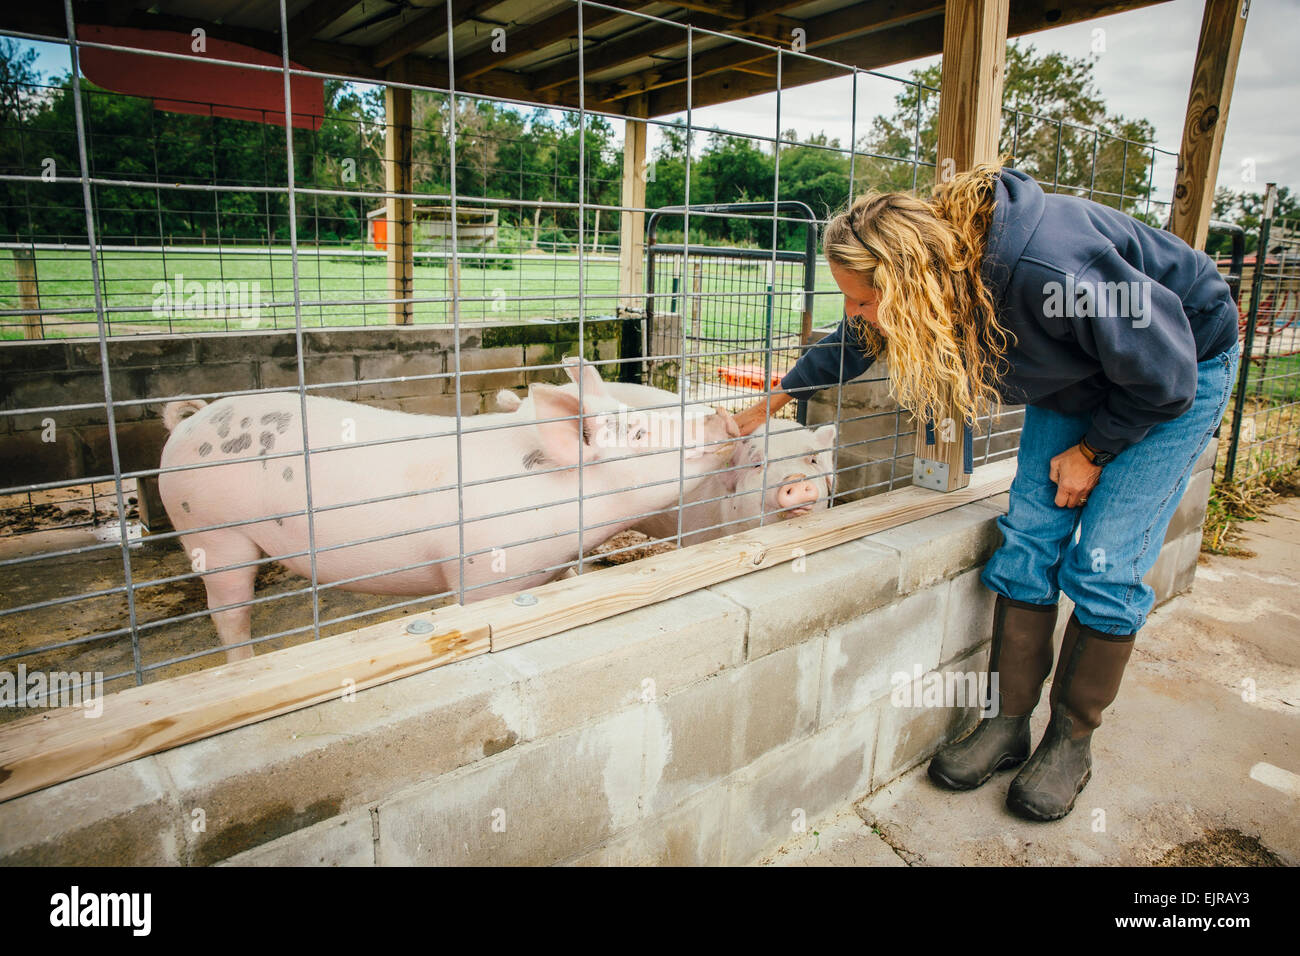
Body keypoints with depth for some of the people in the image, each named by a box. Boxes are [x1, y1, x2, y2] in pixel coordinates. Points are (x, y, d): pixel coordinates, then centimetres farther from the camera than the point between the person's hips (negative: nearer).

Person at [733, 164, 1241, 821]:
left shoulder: (1051, 272, -42)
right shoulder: (937, 256, -20)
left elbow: (1164, 375, -26)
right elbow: (850, 345, 1)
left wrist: (1092, 450, -14)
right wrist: (770, 404, 10)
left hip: (1183, 365, -6)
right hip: (1078, 375, 6)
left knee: (1104, 567, -10)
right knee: (1028, 541, -4)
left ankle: (1071, 740, 9)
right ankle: (1007, 723, 7)